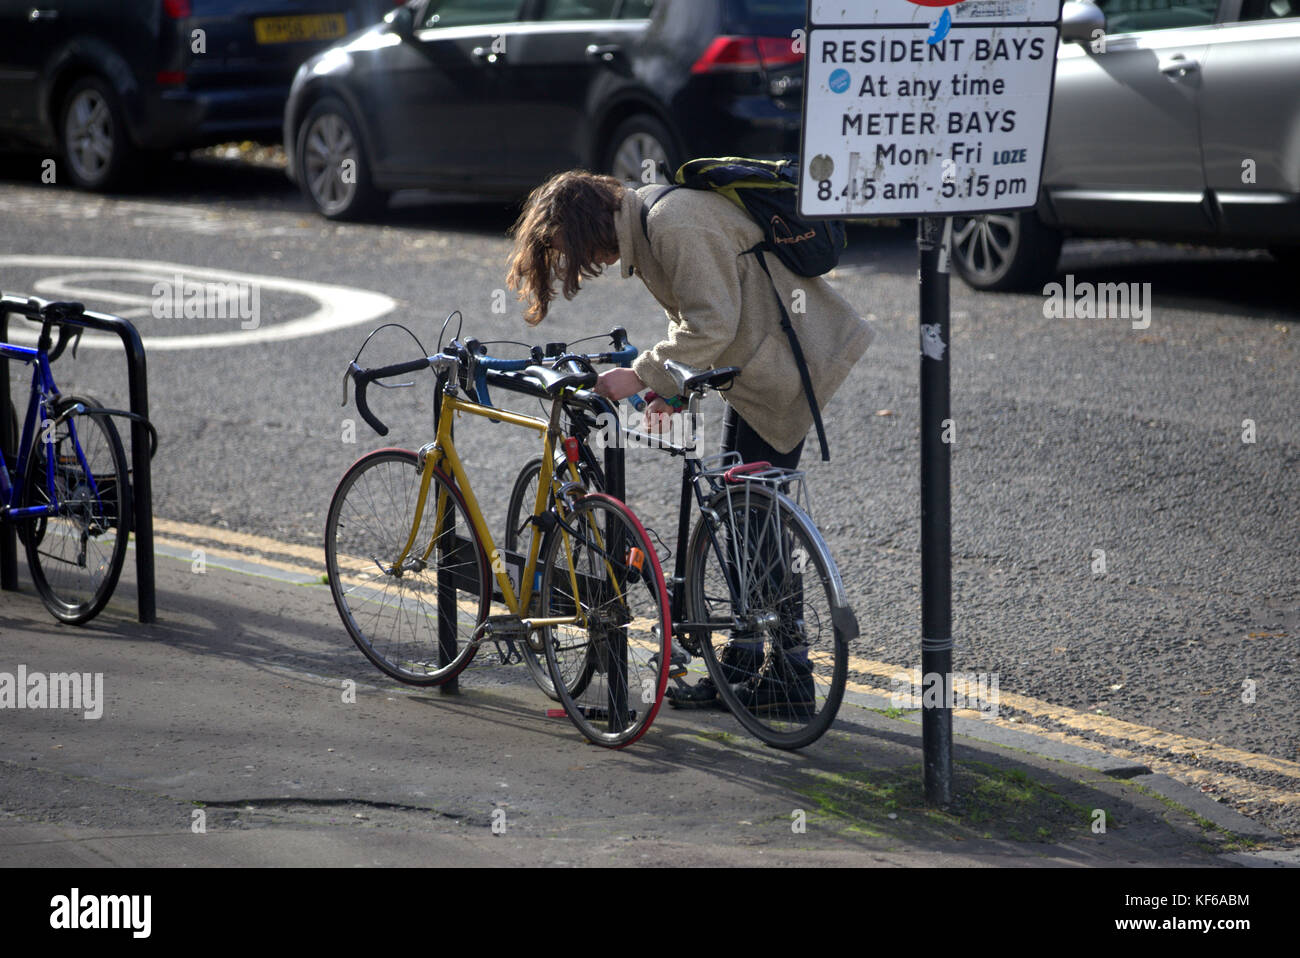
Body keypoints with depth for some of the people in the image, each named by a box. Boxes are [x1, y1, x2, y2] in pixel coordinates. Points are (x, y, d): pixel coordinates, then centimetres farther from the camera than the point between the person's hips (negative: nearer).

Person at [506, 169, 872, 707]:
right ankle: (748, 659, 20)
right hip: (750, 363, 11)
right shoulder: (647, 223, 10)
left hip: (782, 363, -11)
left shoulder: (674, 222, -23)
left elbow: (712, 324, -27)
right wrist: (671, 386, 6)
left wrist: (640, 375, -21)